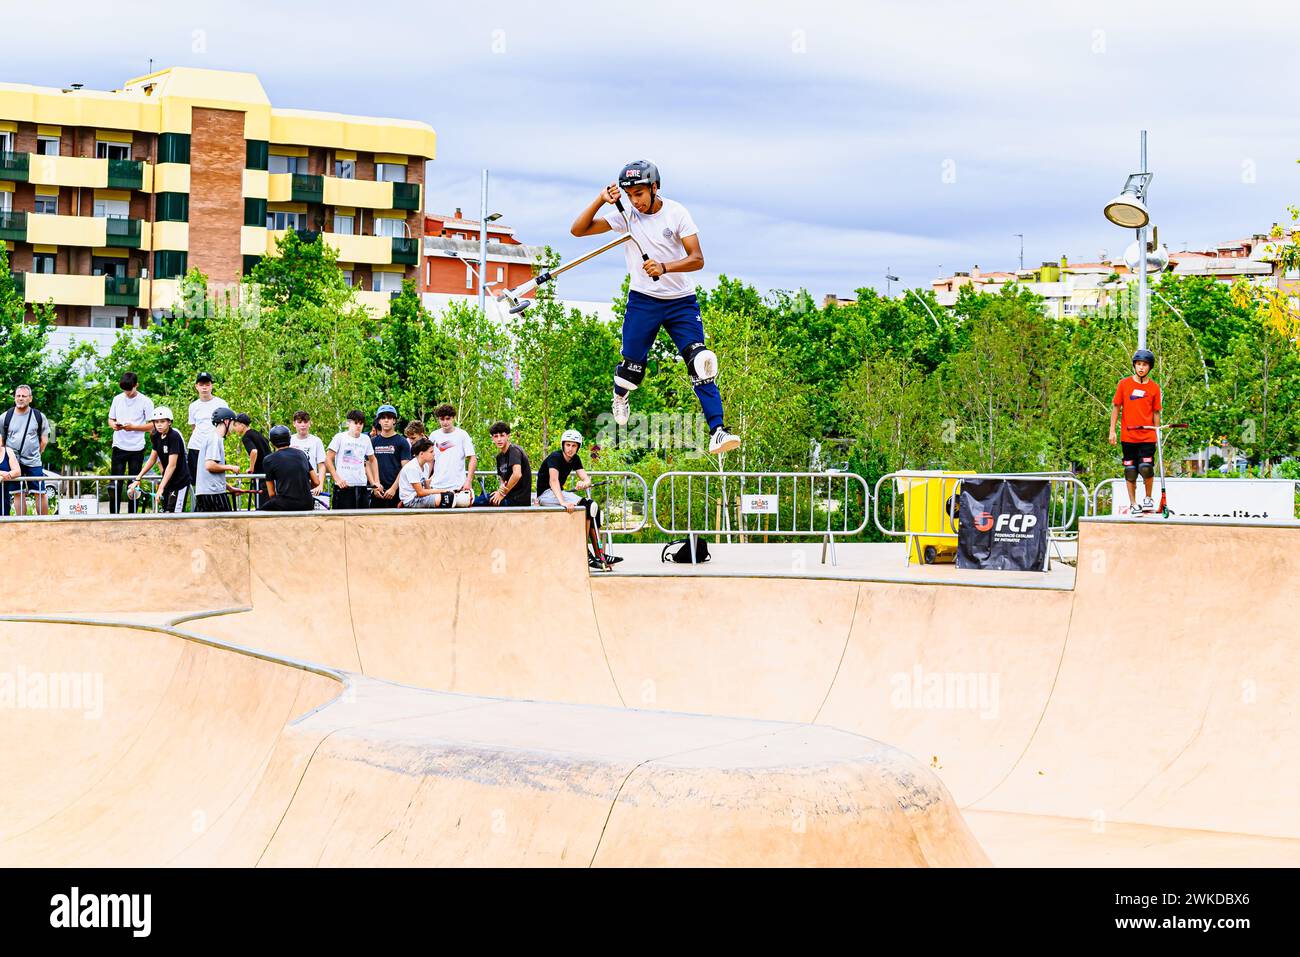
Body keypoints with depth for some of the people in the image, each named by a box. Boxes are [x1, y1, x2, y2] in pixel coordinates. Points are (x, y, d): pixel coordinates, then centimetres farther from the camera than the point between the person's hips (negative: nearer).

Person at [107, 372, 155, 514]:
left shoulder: (145, 401, -4)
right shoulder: (117, 399, 8)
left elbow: (152, 425, -4)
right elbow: (110, 419, 16)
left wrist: (133, 427, -17)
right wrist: (114, 425, -8)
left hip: (136, 448, -2)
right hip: (119, 447, 2)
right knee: (115, 484, -1)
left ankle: (132, 516, 12)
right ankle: (113, 515, 3)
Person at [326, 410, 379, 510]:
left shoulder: (365, 439, 12)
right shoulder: (340, 437, -1)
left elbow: (372, 460, 21)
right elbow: (328, 459, -2)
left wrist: (375, 482, 11)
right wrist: (337, 479, -12)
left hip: (362, 486, 4)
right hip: (343, 486, -4)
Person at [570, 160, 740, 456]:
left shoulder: (676, 212, -8)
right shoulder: (625, 215, -3)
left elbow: (697, 259, -13)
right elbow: (578, 230, -5)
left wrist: (665, 267, -29)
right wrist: (601, 199, -16)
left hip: (681, 301, -1)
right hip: (643, 300, 1)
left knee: (700, 365, -14)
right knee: (632, 366, 4)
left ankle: (717, 432, -18)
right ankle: (620, 394, 41)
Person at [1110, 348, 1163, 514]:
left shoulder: (1154, 388, 4)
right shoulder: (1124, 383, 3)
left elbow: (1156, 413, 9)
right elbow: (1116, 407, 7)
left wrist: (1157, 432, 6)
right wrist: (1112, 430, 3)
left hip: (1147, 436, -1)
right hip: (1128, 436, 1)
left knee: (1146, 468, -14)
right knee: (1130, 471, 4)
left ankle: (1148, 498, 8)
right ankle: (1133, 504, 15)